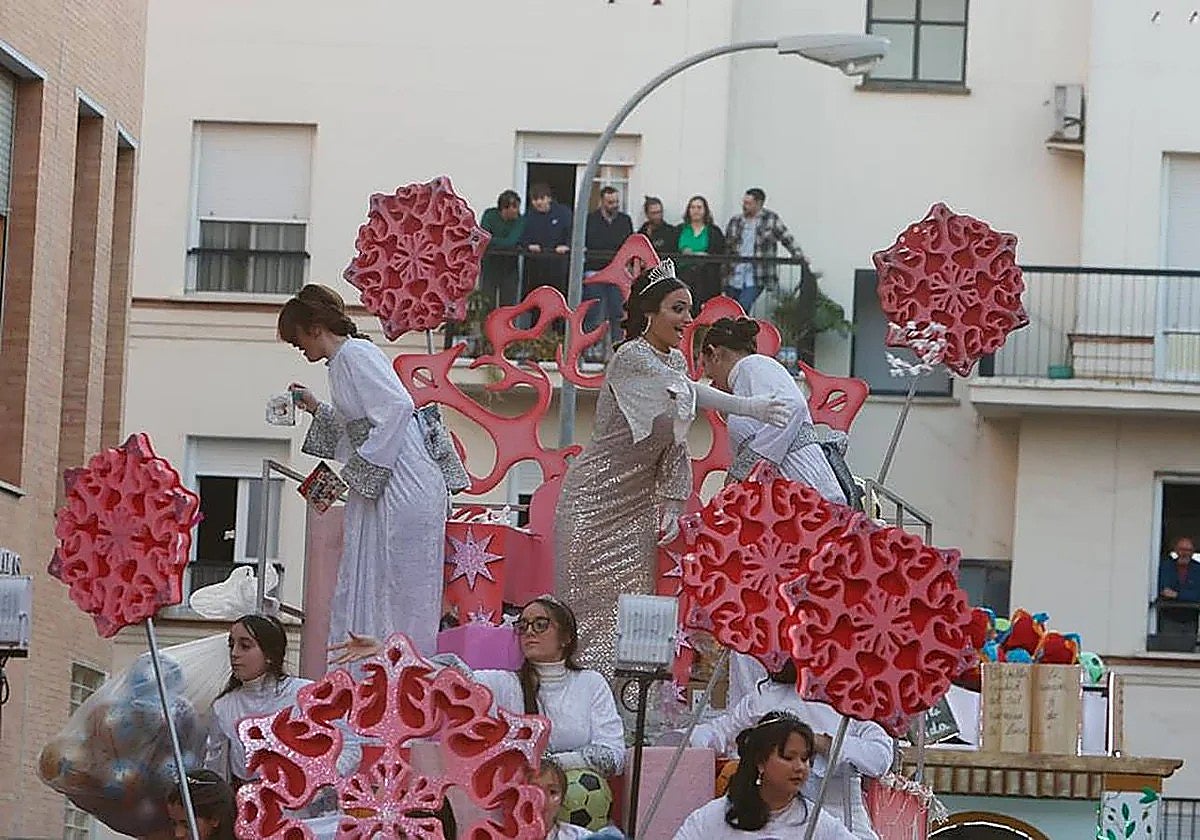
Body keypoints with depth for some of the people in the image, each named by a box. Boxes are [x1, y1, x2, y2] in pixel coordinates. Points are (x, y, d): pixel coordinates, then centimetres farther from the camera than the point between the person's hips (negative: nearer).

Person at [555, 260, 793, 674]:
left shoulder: (676, 361, 8)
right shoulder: (631, 359, -17)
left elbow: (676, 441, 10)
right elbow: (683, 393, -31)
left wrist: (672, 503, 0)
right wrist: (748, 407, -39)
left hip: (637, 505, 7)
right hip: (595, 501, -7)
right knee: (593, 606, -6)